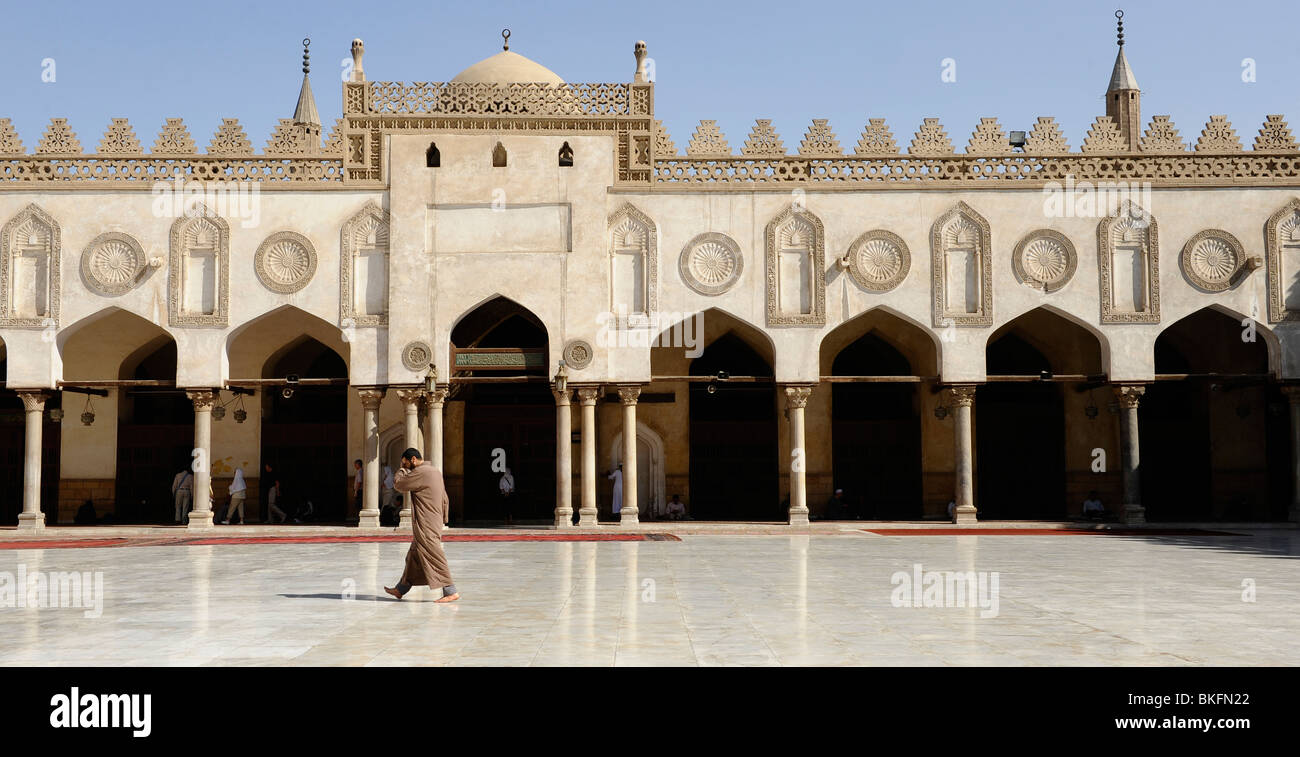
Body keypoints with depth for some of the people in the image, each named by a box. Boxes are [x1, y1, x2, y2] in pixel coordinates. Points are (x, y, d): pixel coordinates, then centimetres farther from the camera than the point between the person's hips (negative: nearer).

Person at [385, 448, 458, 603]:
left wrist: (403, 469, 5)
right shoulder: (435, 472, 14)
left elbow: (398, 484, -9)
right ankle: (400, 590, 27)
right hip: (434, 523, 10)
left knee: (434, 557, -8)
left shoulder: (420, 472, -16)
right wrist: (438, 518, 25)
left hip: (425, 526, -10)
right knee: (413, 558, 17)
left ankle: (451, 592, -8)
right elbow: (445, 501, 18)